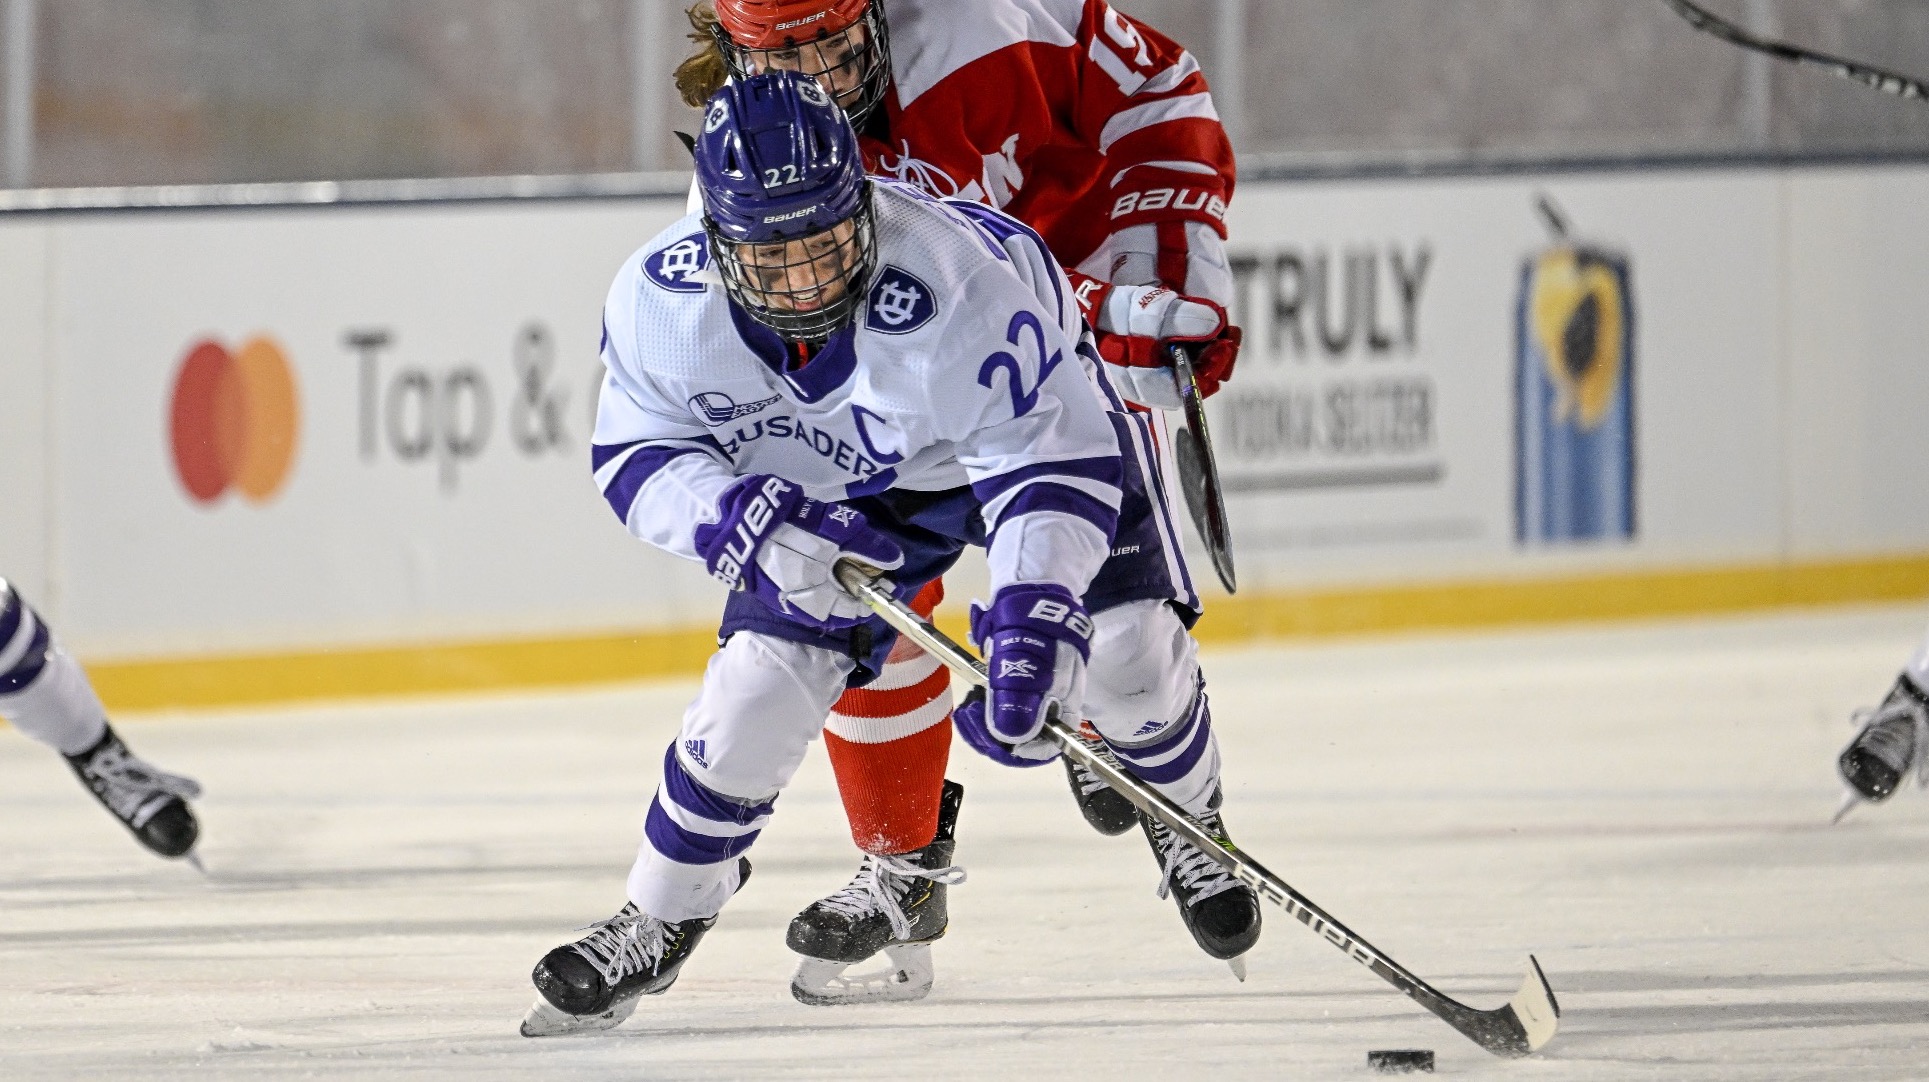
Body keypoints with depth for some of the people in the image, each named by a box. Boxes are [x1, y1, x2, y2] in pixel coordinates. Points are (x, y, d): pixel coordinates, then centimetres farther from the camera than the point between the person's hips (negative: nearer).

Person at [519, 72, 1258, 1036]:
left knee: (1121, 653, -14)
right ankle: (657, 923, 11)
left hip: (1046, 413, -2)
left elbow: (1049, 461, -38)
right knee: (757, 686, -8)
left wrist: (1031, 616, -51)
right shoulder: (662, 299, -30)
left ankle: (1185, 824, 19)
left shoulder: (956, 286, -43)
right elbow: (637, 457, -17)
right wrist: (736, 516, -37)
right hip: (825, 483, 3)